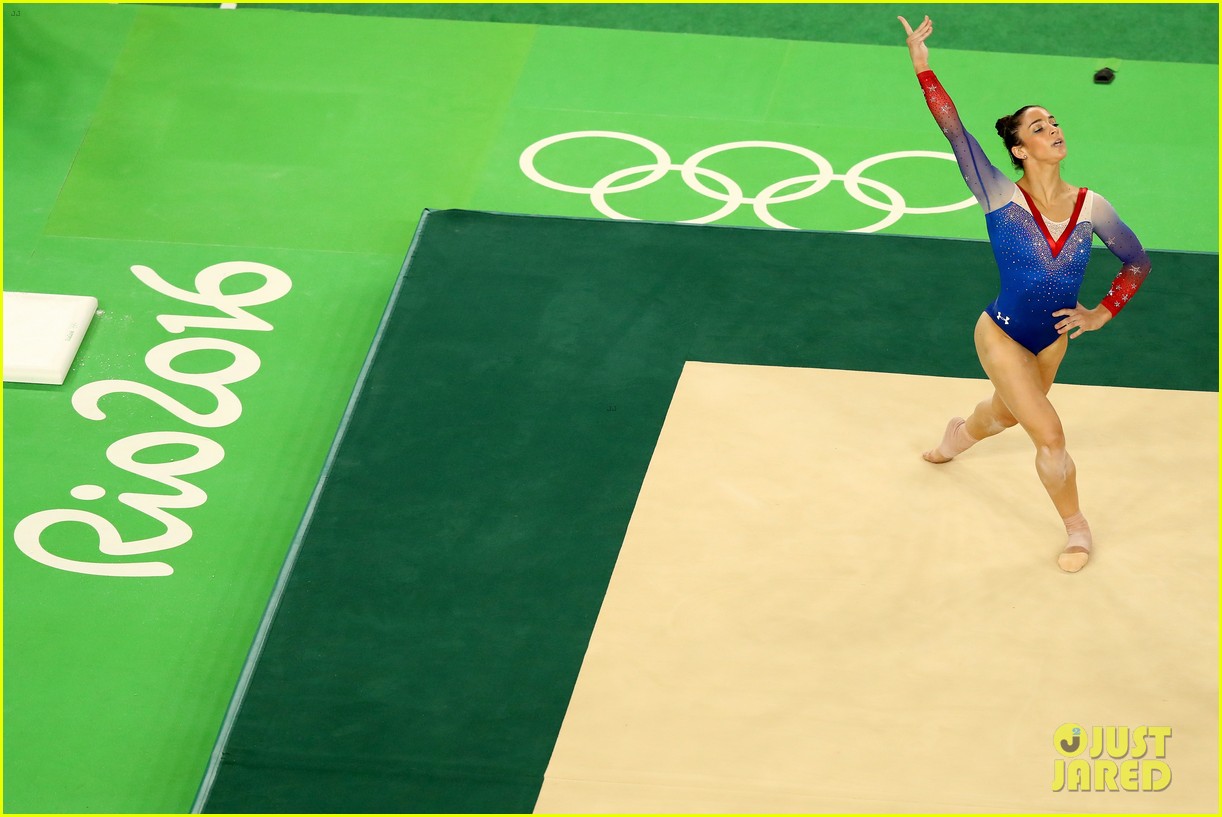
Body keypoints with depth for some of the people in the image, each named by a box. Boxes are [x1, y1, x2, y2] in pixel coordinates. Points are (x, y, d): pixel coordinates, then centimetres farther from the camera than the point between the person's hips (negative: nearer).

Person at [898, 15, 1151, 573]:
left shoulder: (1091, 208, -11)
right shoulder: (1001, 198, -21)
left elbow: (1137, 263, 4)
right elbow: (954, 131, -29)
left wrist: (1102, 314, -4)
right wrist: (922, 67, -36)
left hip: (1052, 340, 5)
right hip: (1002, 337, -5)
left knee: (1006, 415, 29)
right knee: (1050, 436, -8)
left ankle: (960, 434, 64)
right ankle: (1077, 531, 15)